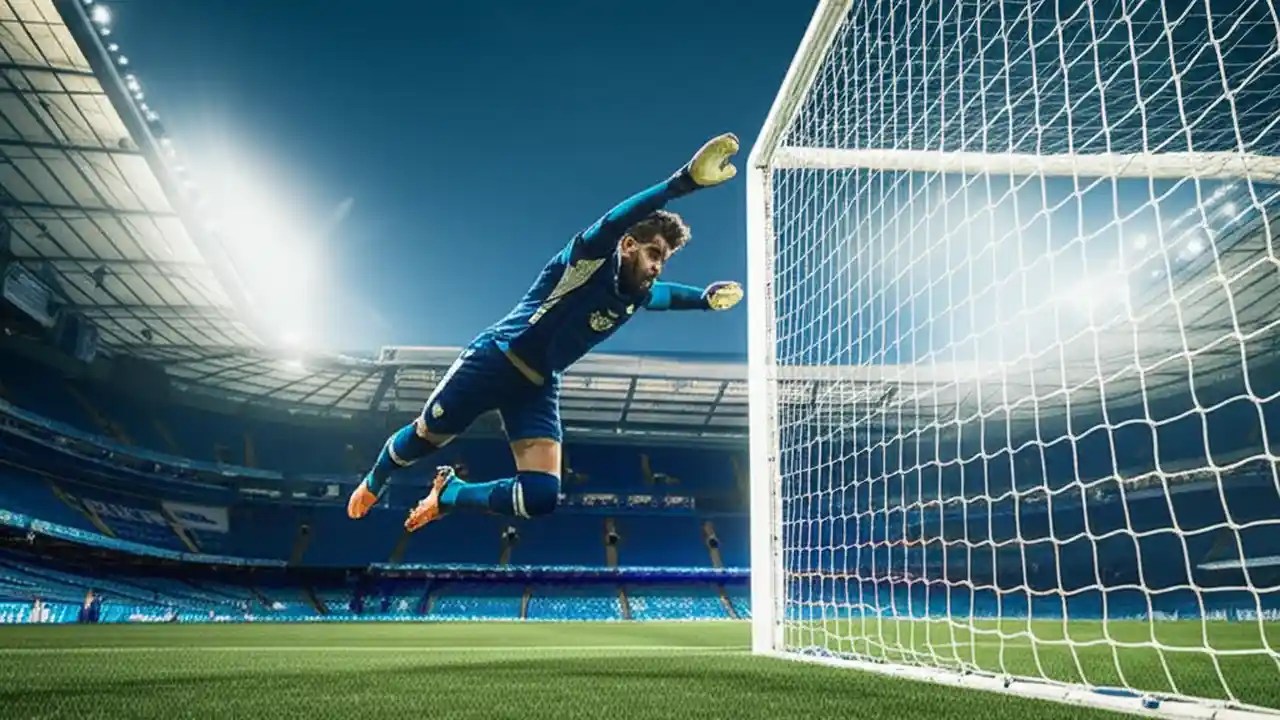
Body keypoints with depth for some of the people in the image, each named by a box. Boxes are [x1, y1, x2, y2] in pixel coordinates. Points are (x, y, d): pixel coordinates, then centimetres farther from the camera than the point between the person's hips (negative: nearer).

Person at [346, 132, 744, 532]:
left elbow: (667, 294, 29)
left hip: (539, 387, 6)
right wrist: (685, 180, -56)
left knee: (541, 497, -8)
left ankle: (448, 494, 19)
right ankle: (373, 482, 48)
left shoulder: (639, 296, 2)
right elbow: (614, 222, -43)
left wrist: (705, 298, 11)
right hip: (492, 361, -6)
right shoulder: (589, 258, -20)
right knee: (423, 437, 13)